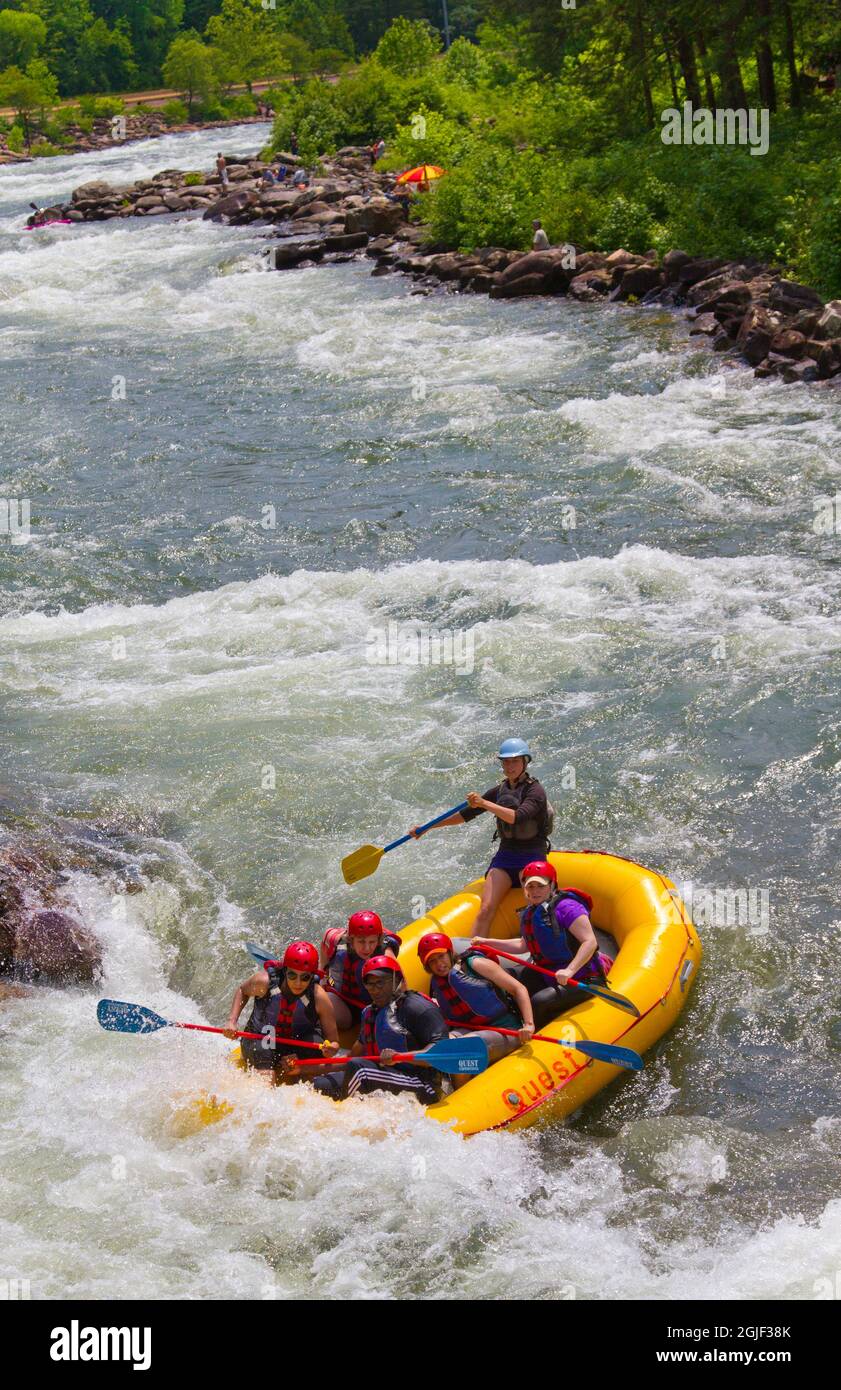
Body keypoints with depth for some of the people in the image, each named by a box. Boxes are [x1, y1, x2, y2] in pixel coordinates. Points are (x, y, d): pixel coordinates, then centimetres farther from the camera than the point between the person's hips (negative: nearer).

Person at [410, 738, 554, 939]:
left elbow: (517, 817, -27)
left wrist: (484, 803, -32)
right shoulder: (500, 791, 11)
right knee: (485, 910, -14)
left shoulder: (535, 791, -8)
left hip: (531, 859, -5)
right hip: (504, 856, 5)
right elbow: (466, 814, 18)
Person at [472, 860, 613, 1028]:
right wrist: (487, 942, 17)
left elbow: (590, 942, -24)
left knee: (539, 1002, -24)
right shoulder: (530, 914, 9)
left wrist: (569, 971, -35)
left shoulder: (566, 907, -18)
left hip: (583, 980, -9)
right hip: (549, 976, 9)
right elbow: (524, 945, 24)